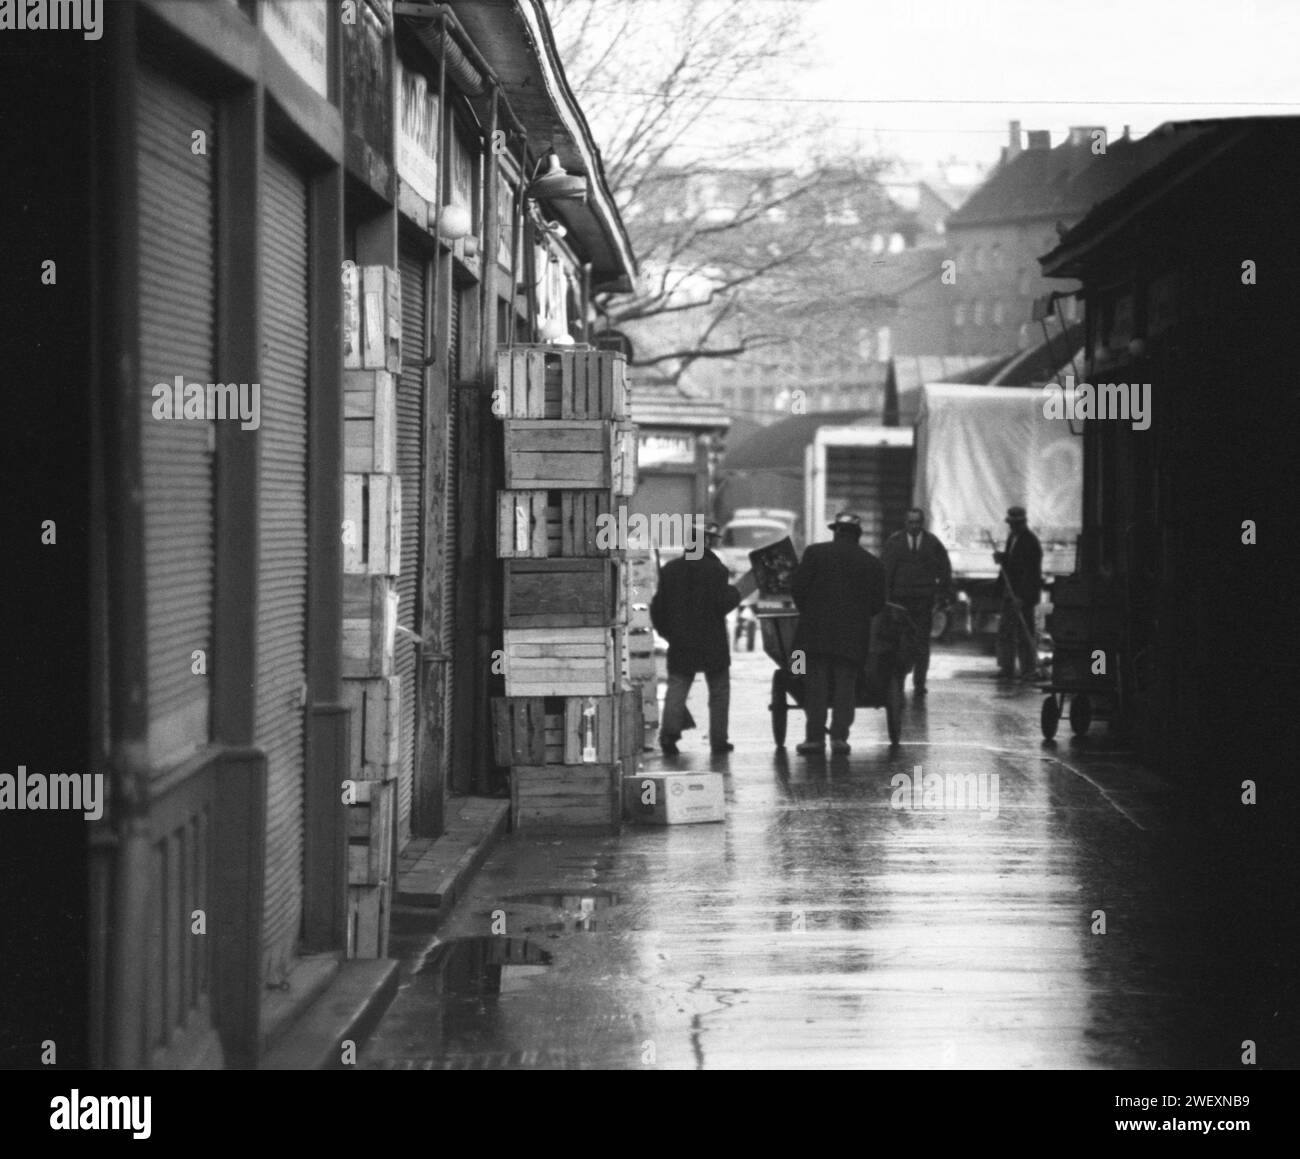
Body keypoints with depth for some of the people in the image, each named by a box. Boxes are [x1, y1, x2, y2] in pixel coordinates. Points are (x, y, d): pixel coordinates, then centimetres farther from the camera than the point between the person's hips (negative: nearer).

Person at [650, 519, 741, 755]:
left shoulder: (670, 569, 4)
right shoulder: (716, 570, -9)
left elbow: (658, 606, 5)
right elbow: (723, 604, -15)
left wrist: (665, 631, 17)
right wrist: (735, 593, 5)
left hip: (680, 644, 3)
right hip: (712, 644, -3)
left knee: (677, 686, 4)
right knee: (719, 690, 10)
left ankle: (669, 730, -18)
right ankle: (718, 740, 9)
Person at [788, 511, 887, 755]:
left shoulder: (815, 553, 1)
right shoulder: (873, 563, 6)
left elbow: (797, 586, -2)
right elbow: (878, 603, 6)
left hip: (816, 630, -1)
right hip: (853, 635, 1)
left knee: (816, 684, 2)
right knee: (845, 686, 5)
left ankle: (815, 736, -1)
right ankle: (839, 735, -1)